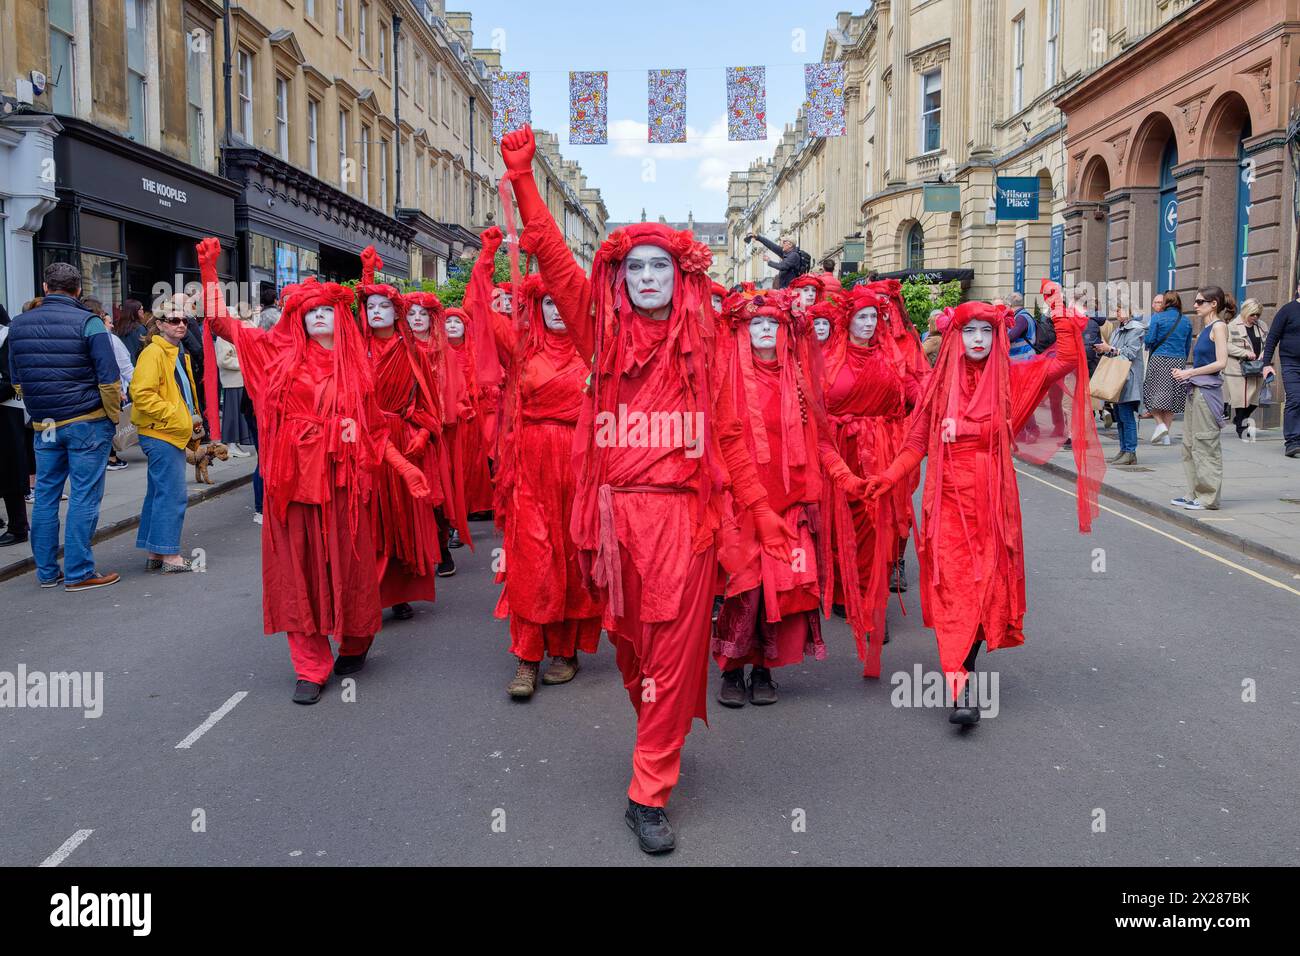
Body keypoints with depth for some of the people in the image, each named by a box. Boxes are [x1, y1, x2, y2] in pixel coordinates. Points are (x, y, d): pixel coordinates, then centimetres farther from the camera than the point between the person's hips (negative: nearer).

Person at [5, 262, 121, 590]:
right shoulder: (87, 323, -9)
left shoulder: (18, 325, 8)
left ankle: (47, 572, 17)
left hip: (44, 426, 5)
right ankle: (78, 573, 2)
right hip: (87, 424, -5)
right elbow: (109, 379, -12)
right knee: (84, 498, -1)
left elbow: (17, 381, 15)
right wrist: (113, 417, -1)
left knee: (45, 497, 10)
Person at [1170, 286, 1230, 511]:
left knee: (1205, 444, -4)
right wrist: (1184, 373, 5)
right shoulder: (1205, 329, 16)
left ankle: (1209, 496, 2)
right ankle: (1195, 494, 17)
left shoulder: (1219, 326, -8)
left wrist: (1189, 373, -13)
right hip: (1195, 391, 9)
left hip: (1208, 390, -9)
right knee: (1190, 443, 11)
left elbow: (1220, 362, -16)